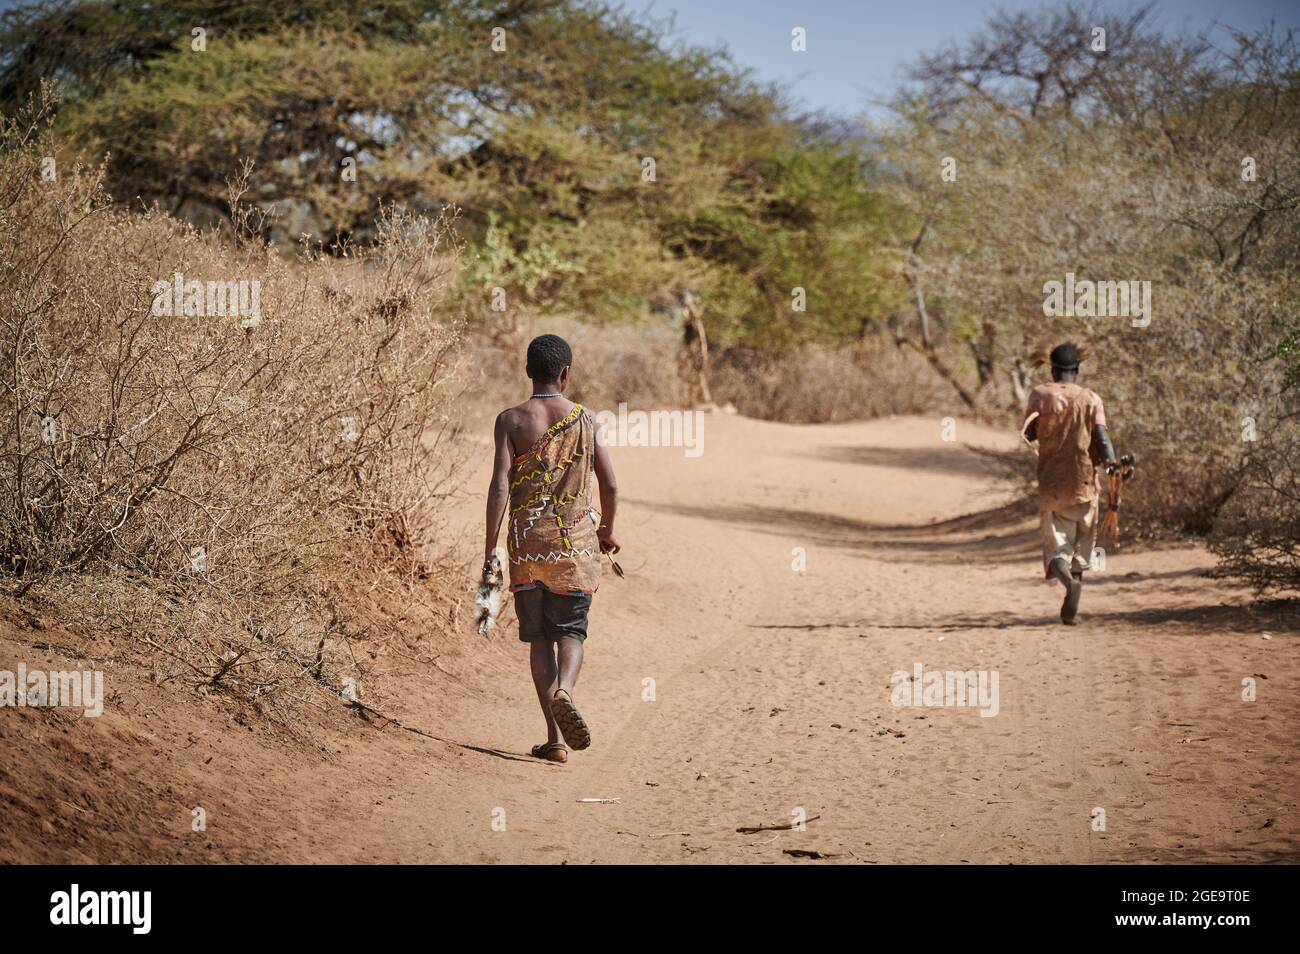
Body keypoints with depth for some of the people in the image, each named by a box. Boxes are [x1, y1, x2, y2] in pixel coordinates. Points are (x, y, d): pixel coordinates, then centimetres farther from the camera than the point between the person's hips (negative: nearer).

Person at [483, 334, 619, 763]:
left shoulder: (511, 420, -3)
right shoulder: (586, 419, 1)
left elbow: (500, 486, -11)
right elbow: (610, 487, 2)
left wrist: (489, 549, -8)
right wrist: (606, 531, 20)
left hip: (527, 542, 0)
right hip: (575, 542, 0)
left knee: (539, 636, 9)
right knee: (571, 630, 9)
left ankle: (554, 738, 5)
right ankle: (564, 690, -23)